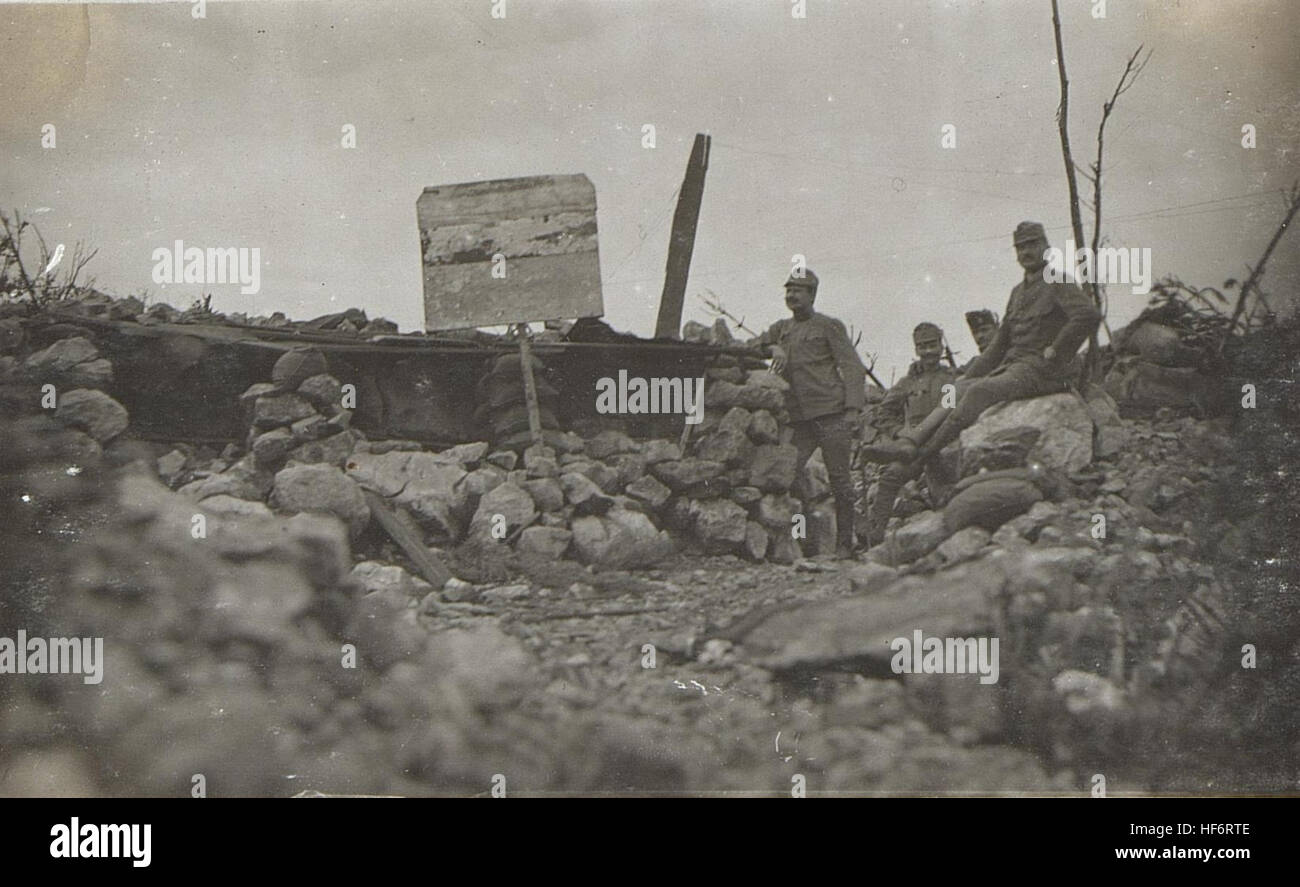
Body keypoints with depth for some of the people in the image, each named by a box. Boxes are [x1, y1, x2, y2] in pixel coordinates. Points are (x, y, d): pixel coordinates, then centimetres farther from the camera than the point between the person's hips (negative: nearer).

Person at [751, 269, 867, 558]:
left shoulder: (829, 326, 6)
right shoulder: (781, 328, 22)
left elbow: (852, 367, 1)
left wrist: (853, 408, -10)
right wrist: (774, 348, -5)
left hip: (831, 413, -5)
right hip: (797, 417, 5)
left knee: (838, 477, -5)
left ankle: (844, 543, 3)